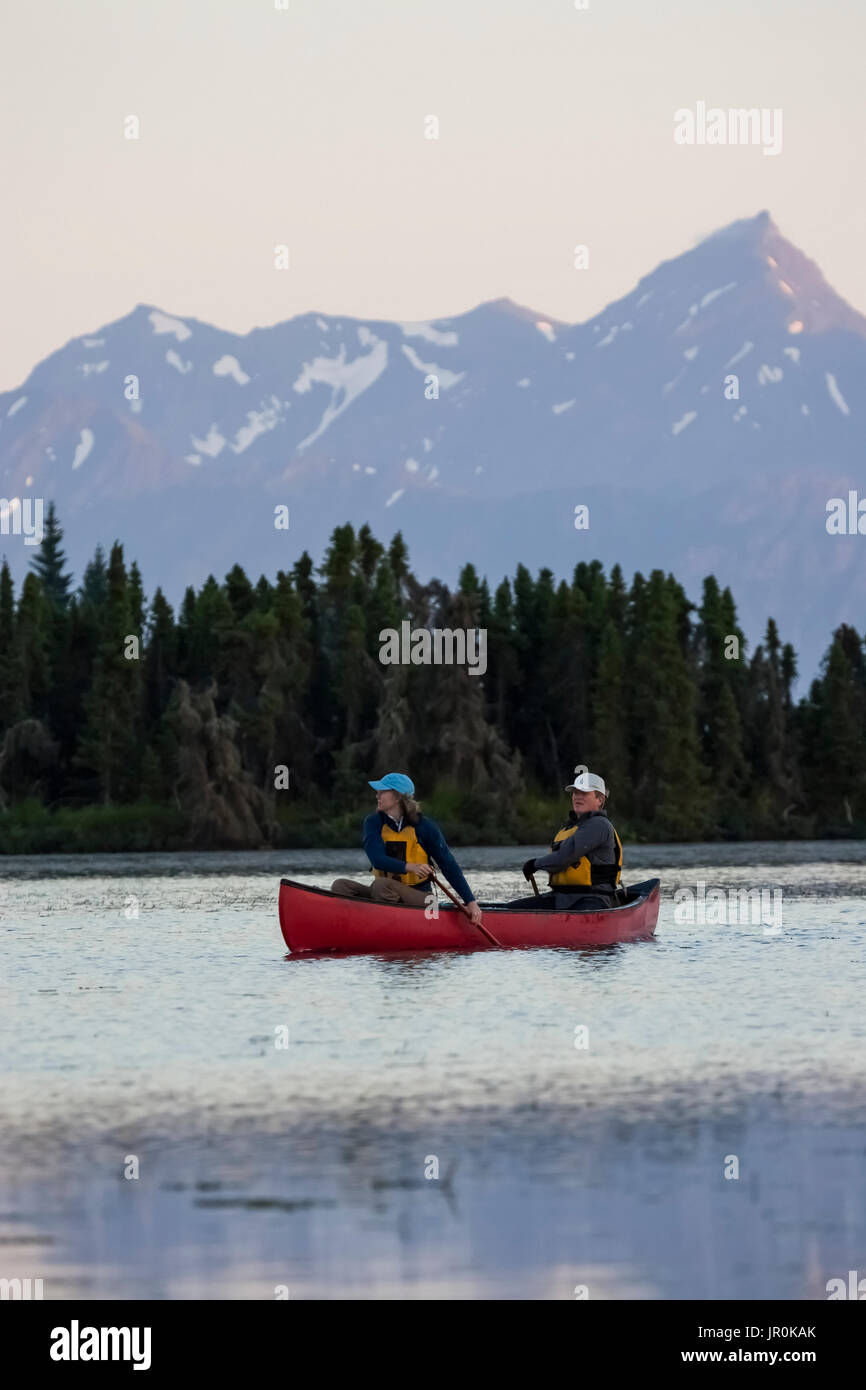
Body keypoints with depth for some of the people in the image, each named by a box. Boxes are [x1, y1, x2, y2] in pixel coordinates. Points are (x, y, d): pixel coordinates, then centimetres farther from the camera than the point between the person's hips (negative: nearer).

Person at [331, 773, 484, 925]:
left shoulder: (425, 827, -5)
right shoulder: (374, 822, 2)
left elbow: (449, 866, -4)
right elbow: (377, 859, -13)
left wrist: (471, 902, -10)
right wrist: (409, 867, -32)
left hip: (418, 897, -4)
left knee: (381, 885, -33)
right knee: (340, 886, -19)